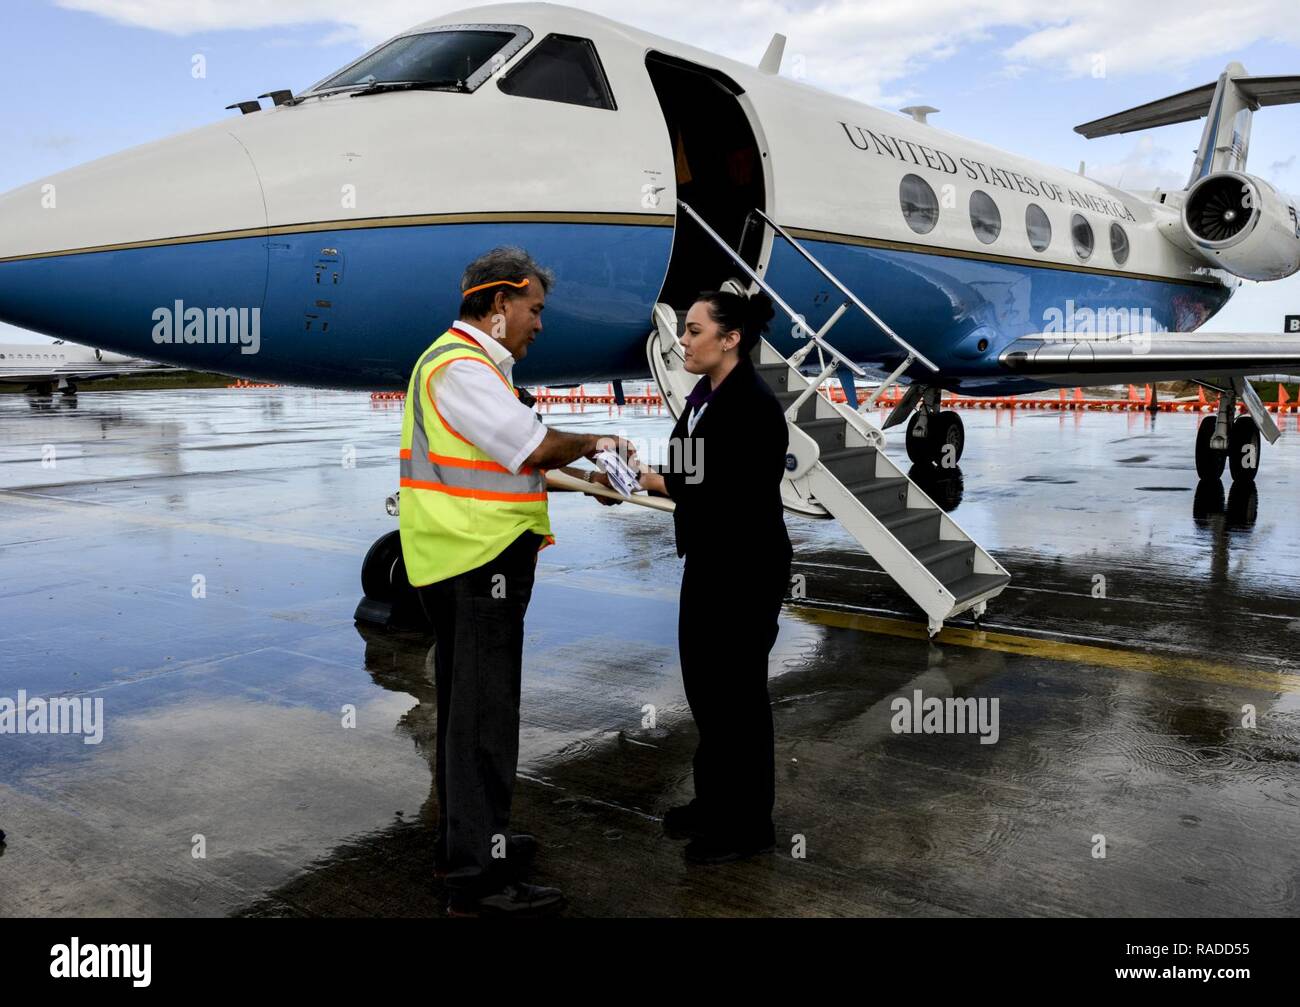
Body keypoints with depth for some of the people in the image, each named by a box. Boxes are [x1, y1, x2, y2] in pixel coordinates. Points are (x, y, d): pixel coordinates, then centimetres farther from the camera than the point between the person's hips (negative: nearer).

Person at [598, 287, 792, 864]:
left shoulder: (753, 405, -20)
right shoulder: (704, 396, 9)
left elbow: (729, 495, -25)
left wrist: (649, 481, -21)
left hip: (748, 570, -9)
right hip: (708, 562, 9)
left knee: (737, 688, 3)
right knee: (703, 680, 17)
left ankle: (747, 823, 19)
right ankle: (714, 800, 34)